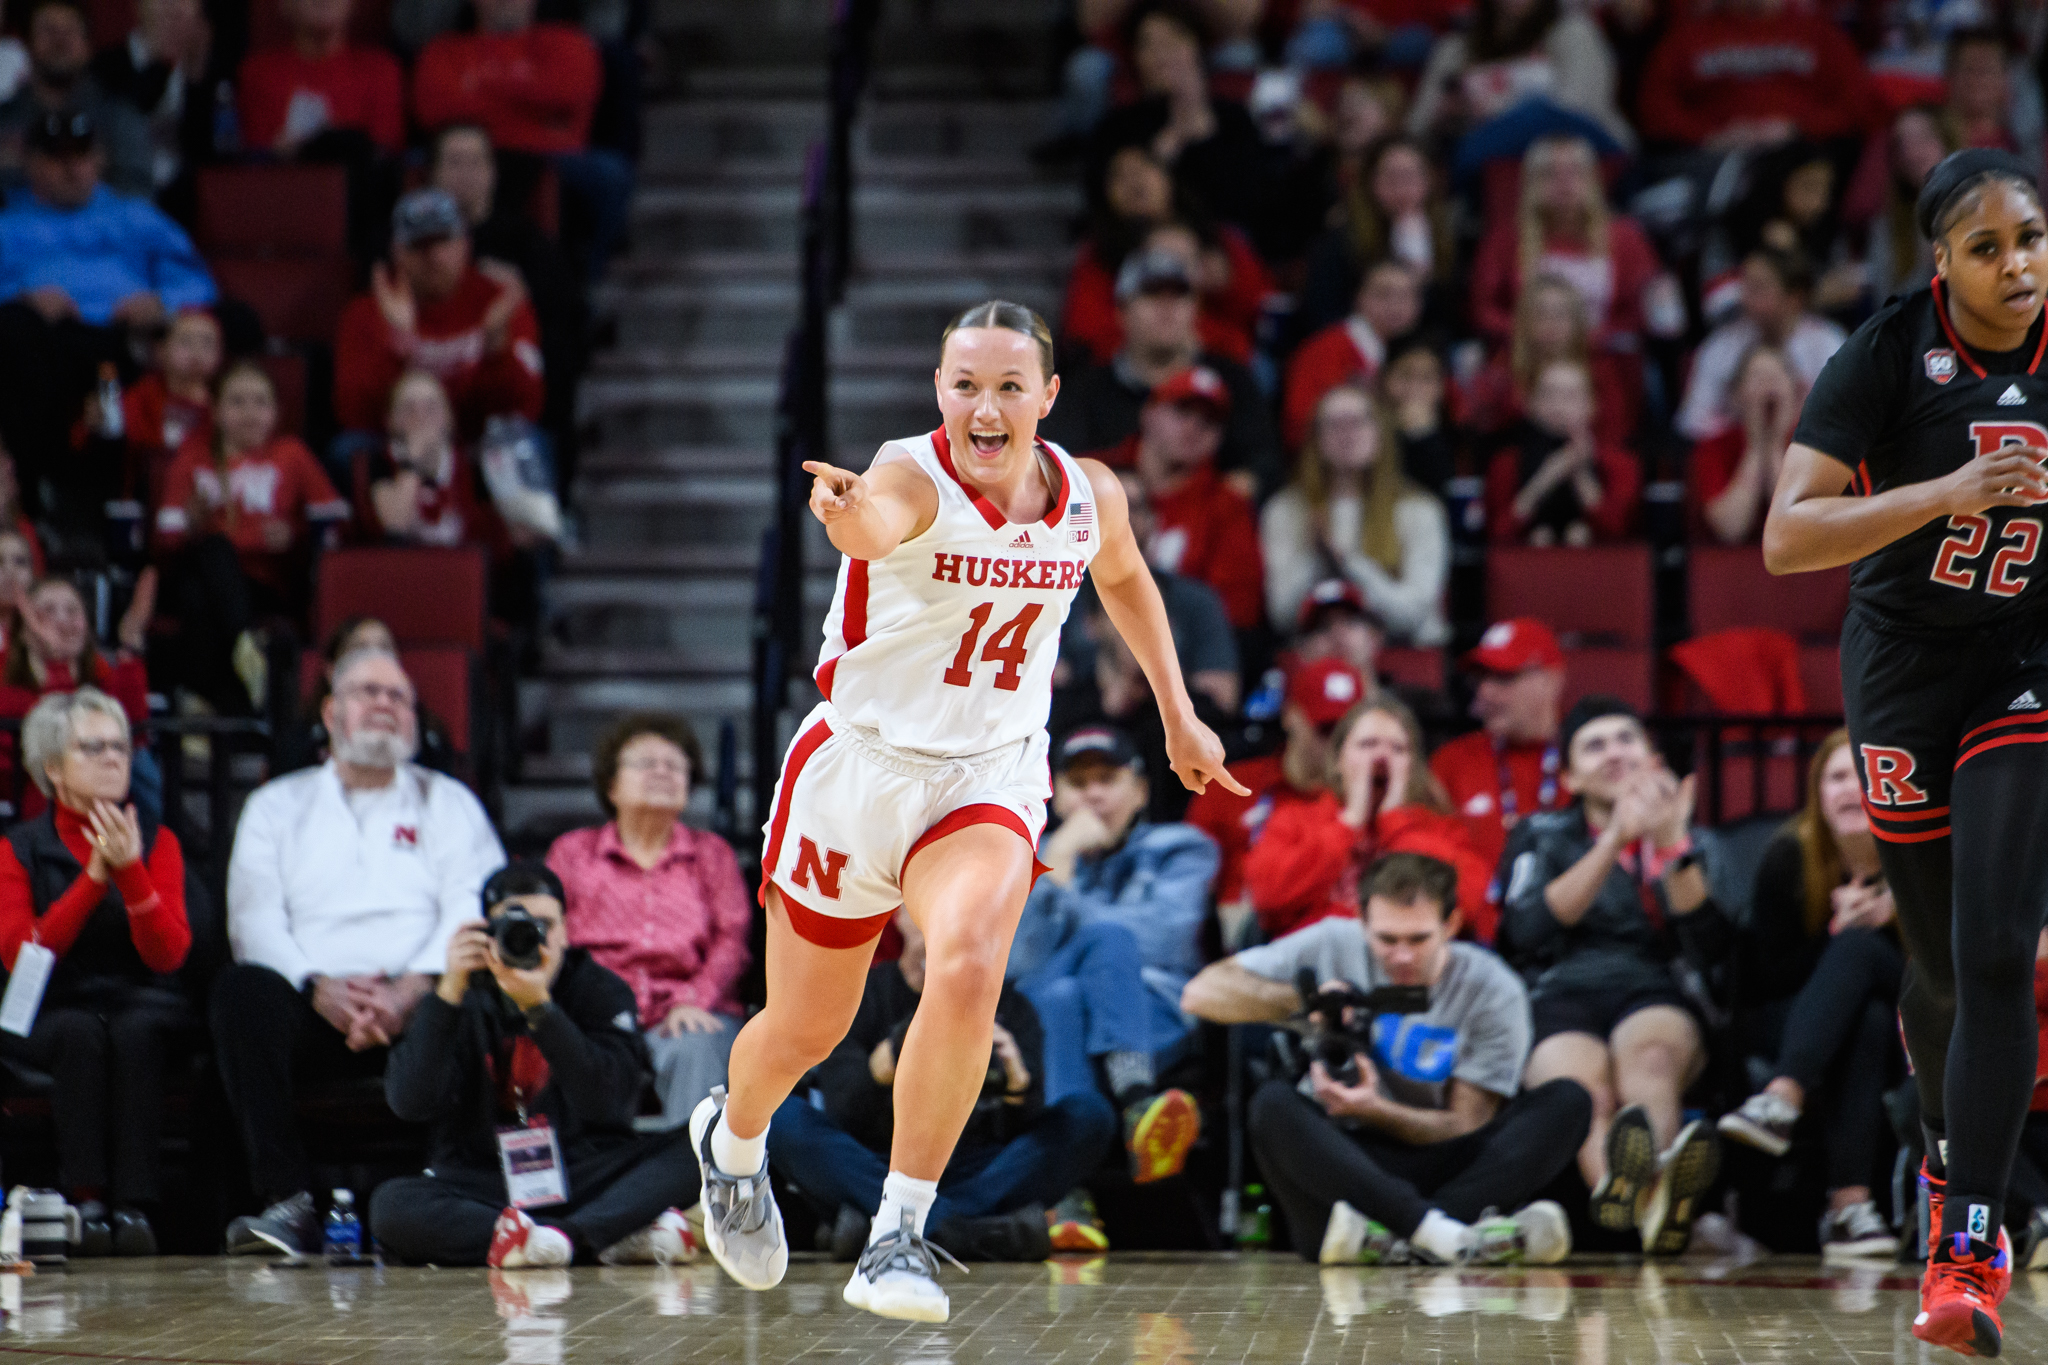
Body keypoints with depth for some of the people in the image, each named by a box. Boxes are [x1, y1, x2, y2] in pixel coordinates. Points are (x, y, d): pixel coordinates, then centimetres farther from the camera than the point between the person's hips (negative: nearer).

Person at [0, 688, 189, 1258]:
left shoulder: (157, 842, 8)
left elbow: (167, 954, -6)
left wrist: (130, 871, -19)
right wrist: (95, 877, -16)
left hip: (140, 1003, 1)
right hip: (51, 1012, -1)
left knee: (135, 1032, -34)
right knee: (82, 1035, -35)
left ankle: (134, 1205, -40)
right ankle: (86, 1201, -38)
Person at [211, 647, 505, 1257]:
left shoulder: (448, 803, 22)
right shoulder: (278, 805, 23)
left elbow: (473, 910, 5)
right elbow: (254, 919, 8)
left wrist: (412, 990, -15)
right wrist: (321, 988, -12)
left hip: (420, 1005, -1)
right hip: (314, 1008, 1)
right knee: (242, 987, -33)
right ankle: (288, 1200, -40)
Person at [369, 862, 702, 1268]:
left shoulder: (599, 991, 1)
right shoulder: (466, 1001, 2)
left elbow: (605, 1103, -16)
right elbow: (409, 1101, -12)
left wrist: (538, 1007, -25)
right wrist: (449, 991, -19)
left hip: (580, 1179, 0)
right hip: (478, 1184, 0)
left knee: (680, 1156, -23)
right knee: (392, 1204, -30)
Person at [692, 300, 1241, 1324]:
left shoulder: (1089, 496, -4)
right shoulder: (914, 476, -20)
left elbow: (1124, 579, 21)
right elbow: (878, 524, -46)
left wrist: (1178, 715, 22)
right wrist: (848, 512, -69)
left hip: (989, 780, 2)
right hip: (859, 767, -2)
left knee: (967, 970, -29)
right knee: (804, 1030, 12)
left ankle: (900, 1232, -19)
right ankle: (732, 1138, 49)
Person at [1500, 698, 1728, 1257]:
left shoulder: (1697, 847, 25)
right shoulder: (1544, 837, 25)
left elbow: (1712, 953, 7)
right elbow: (1528, 932, 4)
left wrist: (1671, 847, -2)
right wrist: (1615, 841, -2)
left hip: (1658, 1000, 0)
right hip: (1562, 1000, 0)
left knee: (1651, 1052, -40)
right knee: (1586, 1094, -38)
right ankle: (1655, 1199, -72)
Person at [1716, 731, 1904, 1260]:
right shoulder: (1789, 859, -9)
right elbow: (1768, 980, -7)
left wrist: (1853, 938, -22)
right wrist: (1838, 933, -23)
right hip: (1794, 1024, -1)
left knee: (1859, 949, -33)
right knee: (1869, 1023, -36)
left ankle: (1784, 1099, -49)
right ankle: (1850, 1203, -50)